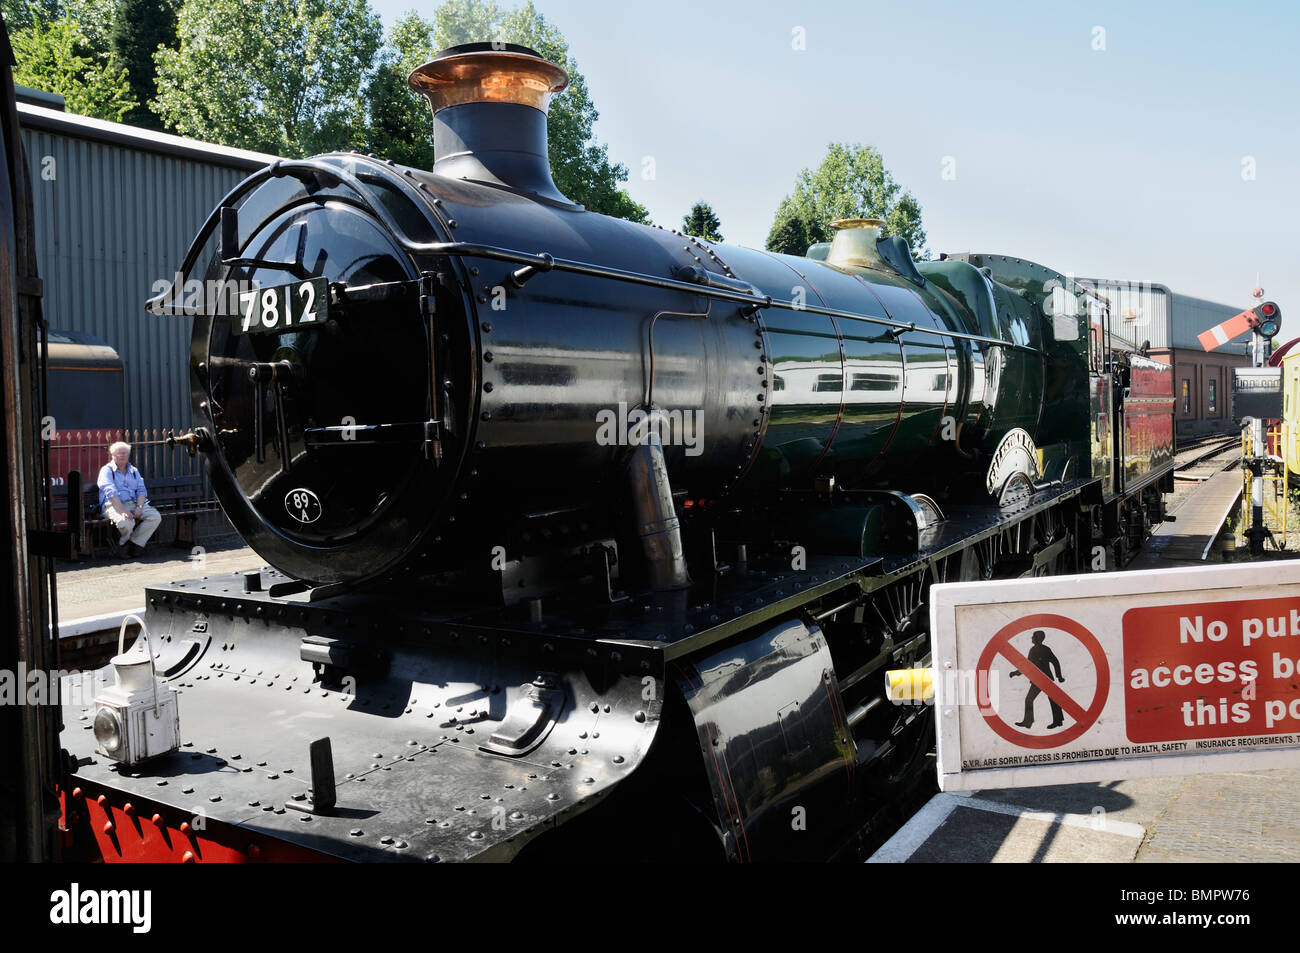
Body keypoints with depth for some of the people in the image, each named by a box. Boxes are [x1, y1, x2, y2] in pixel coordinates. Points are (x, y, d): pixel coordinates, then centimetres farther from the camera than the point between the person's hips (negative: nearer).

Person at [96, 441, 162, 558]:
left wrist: (139, 507, -10)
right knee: (126, 522, -36)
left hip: (134, 504, 5)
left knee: (155, 517, -21)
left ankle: (135, 543, -10)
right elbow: (111, 493, -10)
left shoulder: (133, 471, 22)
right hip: (114, 505, -5)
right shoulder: (107, 470, 5)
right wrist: (122, 511, -24)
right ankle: (124, 544, -3)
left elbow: (141, 490, 12)